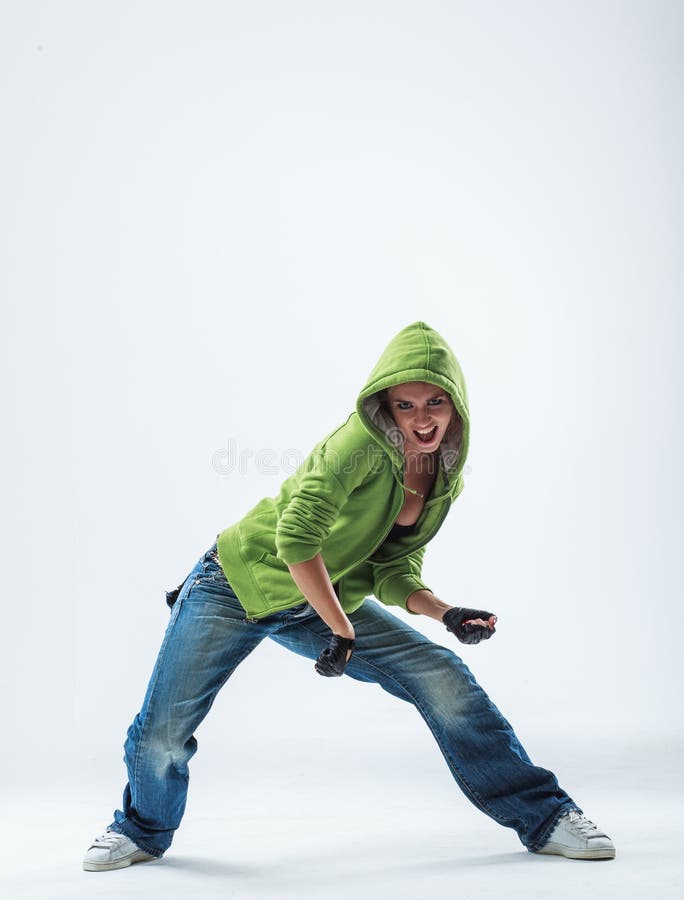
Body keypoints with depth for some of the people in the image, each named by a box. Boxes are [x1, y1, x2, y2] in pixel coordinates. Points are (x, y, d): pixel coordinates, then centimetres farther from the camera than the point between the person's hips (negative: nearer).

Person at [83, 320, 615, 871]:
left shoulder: (445, 481, -2)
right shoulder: (363, 442, -27)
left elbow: (394, 572, 0)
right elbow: (296, 535, -33)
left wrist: (447, 613, -18)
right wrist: (342, 630, -25)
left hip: (326, 601, 5)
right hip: (238, 582, -5)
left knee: (445, 678, -8)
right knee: (163, 732, -4)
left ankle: (543, 817, 5)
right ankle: (143, 829, 31)